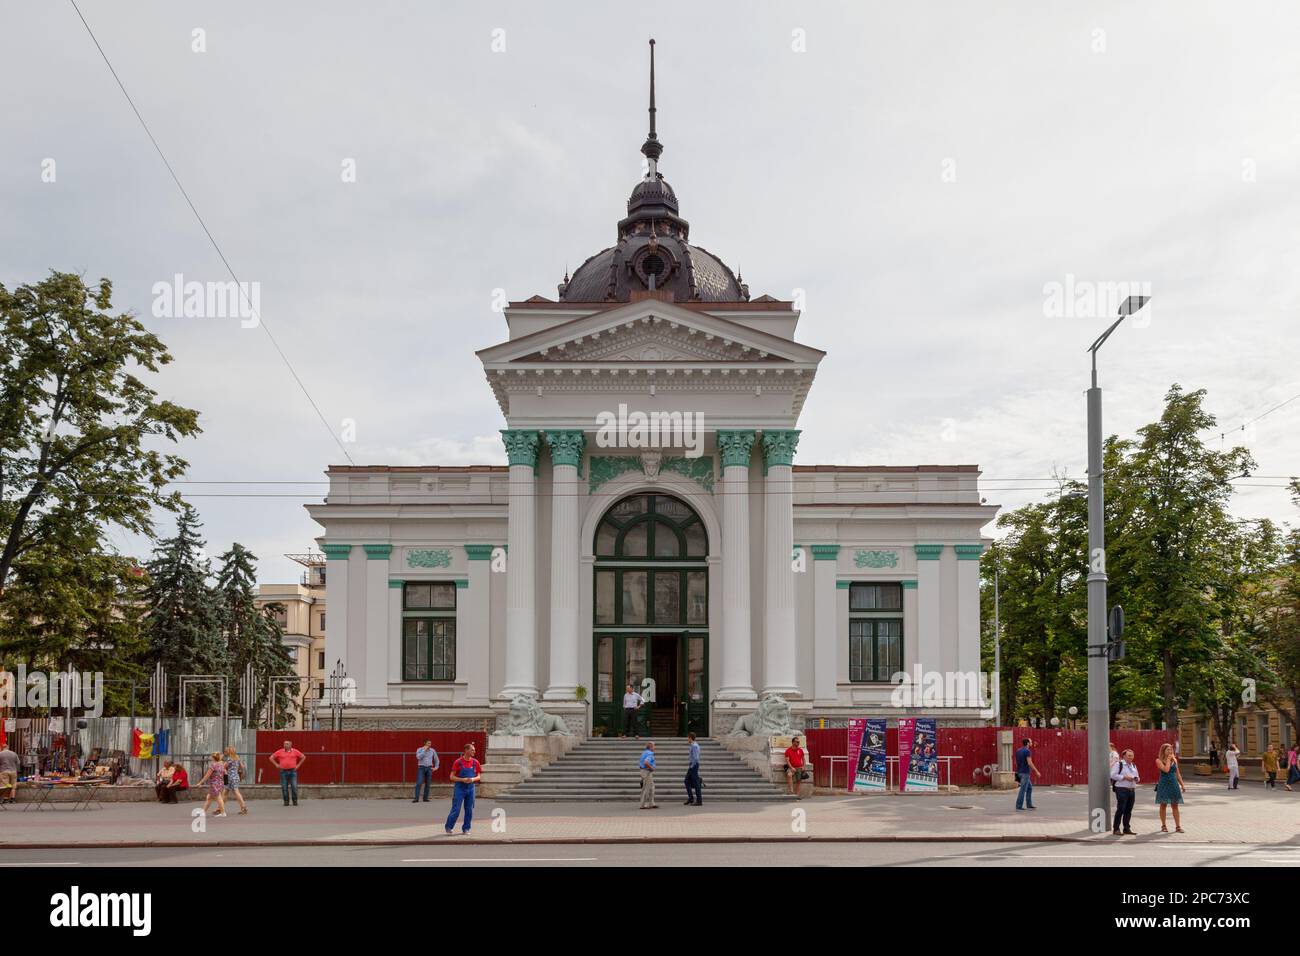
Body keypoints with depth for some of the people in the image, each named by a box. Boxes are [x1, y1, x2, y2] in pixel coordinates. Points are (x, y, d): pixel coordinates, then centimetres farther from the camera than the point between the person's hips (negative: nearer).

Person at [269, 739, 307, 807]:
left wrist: (298, 765, 6)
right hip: (283, 771, 1)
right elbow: (271, 758, 12)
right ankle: (286, 801, 8)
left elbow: (303, 757, 12)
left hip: (292, 771, -1)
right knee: (284, 788, 1)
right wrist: (277, 765, 5)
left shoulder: (295, 752, 4)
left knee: (294, 787, -6)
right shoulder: (280, 752, 4)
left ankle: (295, 801, 2)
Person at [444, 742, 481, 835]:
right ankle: (448, 827, 14)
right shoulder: (458, 762, -8)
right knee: (456, 810, -3)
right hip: (459, 788, -4)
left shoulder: (475, 762, 3)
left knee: (469, 810, 4)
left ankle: (466, 828, 16)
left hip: (470, 788, 4)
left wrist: (473, 779, -12)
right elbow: (452, 777, -6)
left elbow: (478, 776, 10)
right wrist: (463, 780, -19)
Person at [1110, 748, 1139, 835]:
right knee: (1120, 809, -10)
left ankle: (1127, 829, 14)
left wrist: (1136, 779, 5)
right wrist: (1124, 777, -17)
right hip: (1122, 790, -7)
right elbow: (1113, 775, -12)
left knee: (1129, 810, 7)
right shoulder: (1118, 764, -3)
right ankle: (1116, 829, -6)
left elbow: (1137, 777, 29)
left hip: (1132, 790, 7)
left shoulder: (1133, 766, 21)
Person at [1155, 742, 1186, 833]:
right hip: (1164, 784, -4)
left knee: (1175, 805, 2)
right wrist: (1168, 760, -10)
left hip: (1174, 784, 4)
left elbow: (1177, 773, 15)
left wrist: (1182, 784, 12)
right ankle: (1163, 826, 12)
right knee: (1163, 805, 3)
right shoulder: (1159, 760, -5)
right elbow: (1166, 770, -20)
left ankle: (1178, 826, 2)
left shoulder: (1174, 760, 10)